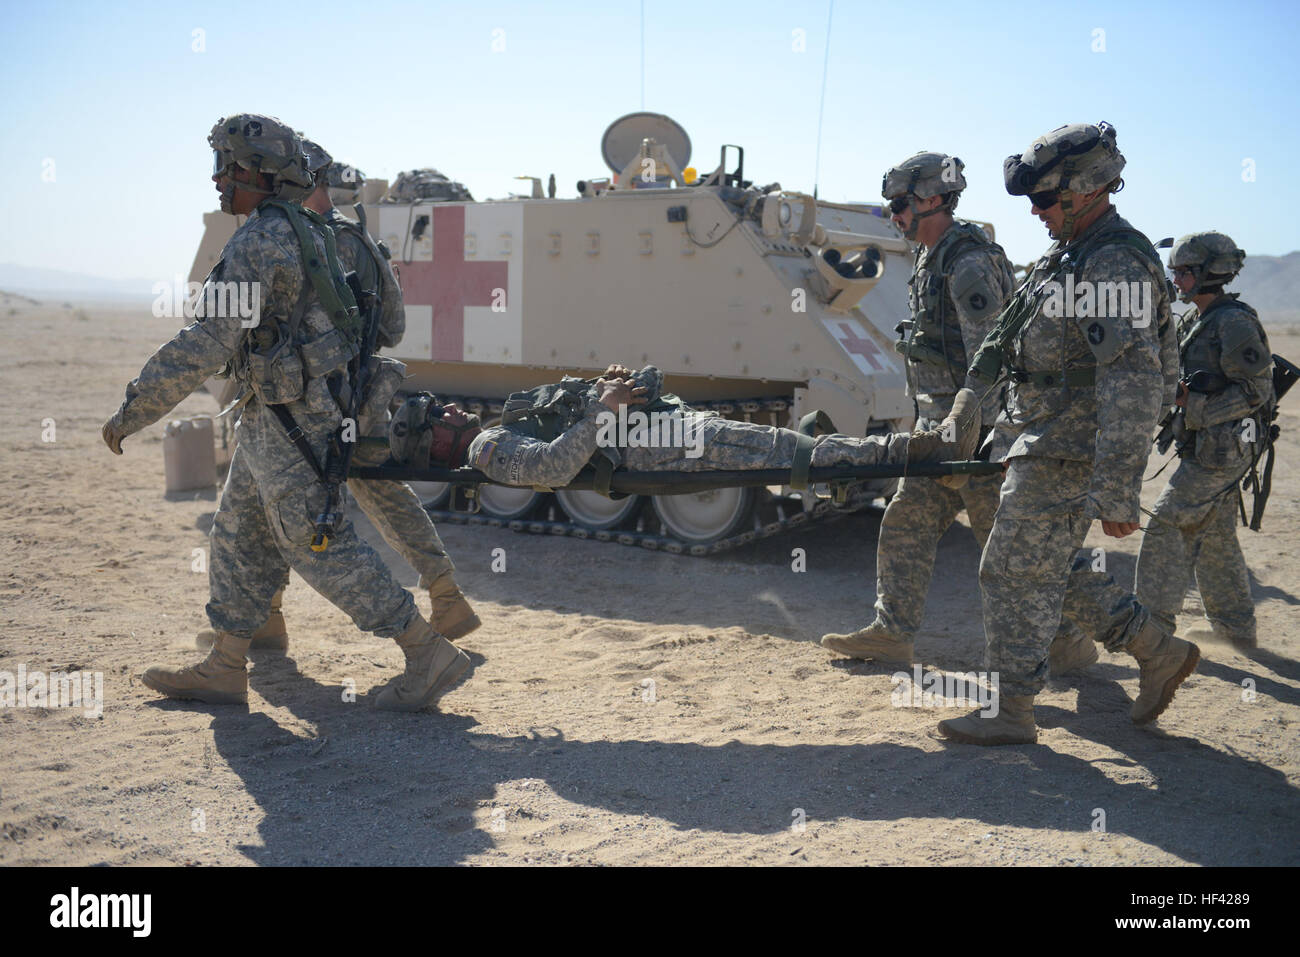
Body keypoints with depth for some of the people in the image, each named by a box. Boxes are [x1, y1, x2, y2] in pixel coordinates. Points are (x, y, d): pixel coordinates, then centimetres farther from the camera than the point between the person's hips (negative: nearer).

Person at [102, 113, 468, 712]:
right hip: (271, 417, 10)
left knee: (319, 547, -4)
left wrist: (132, 412, -17)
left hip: (290, 419, -10)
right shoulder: (307, 231, 13)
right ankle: (223, 671, 25)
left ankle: (429, 655, 2)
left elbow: (206, 344, -23)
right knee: (240, 535, 15)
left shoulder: (259, 241, -18)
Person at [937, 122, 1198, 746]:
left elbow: (1134, 386, -25)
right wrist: (1007, 439, 26)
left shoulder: (1116, 265, -19)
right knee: (1046, 573, 17)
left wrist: (1118, 494, -28)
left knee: (1016, 575, -2)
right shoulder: (1069, 255, 14)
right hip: (1043, 449, 10)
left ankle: (1009, 714, 12)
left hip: (1065, 459, -10)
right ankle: (1160, 652, 26)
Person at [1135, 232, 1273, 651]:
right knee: (1215, 536, 15)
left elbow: (1256, 389, -18)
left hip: (1221, 449, -10)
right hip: (1209, 445, 10)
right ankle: (1236, 629, 24)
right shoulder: (1199, 321, 14)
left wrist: (1198, 408, -21)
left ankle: (1153, 620, -1)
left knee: (1169, 523, -8)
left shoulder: (1234, 323, -16)